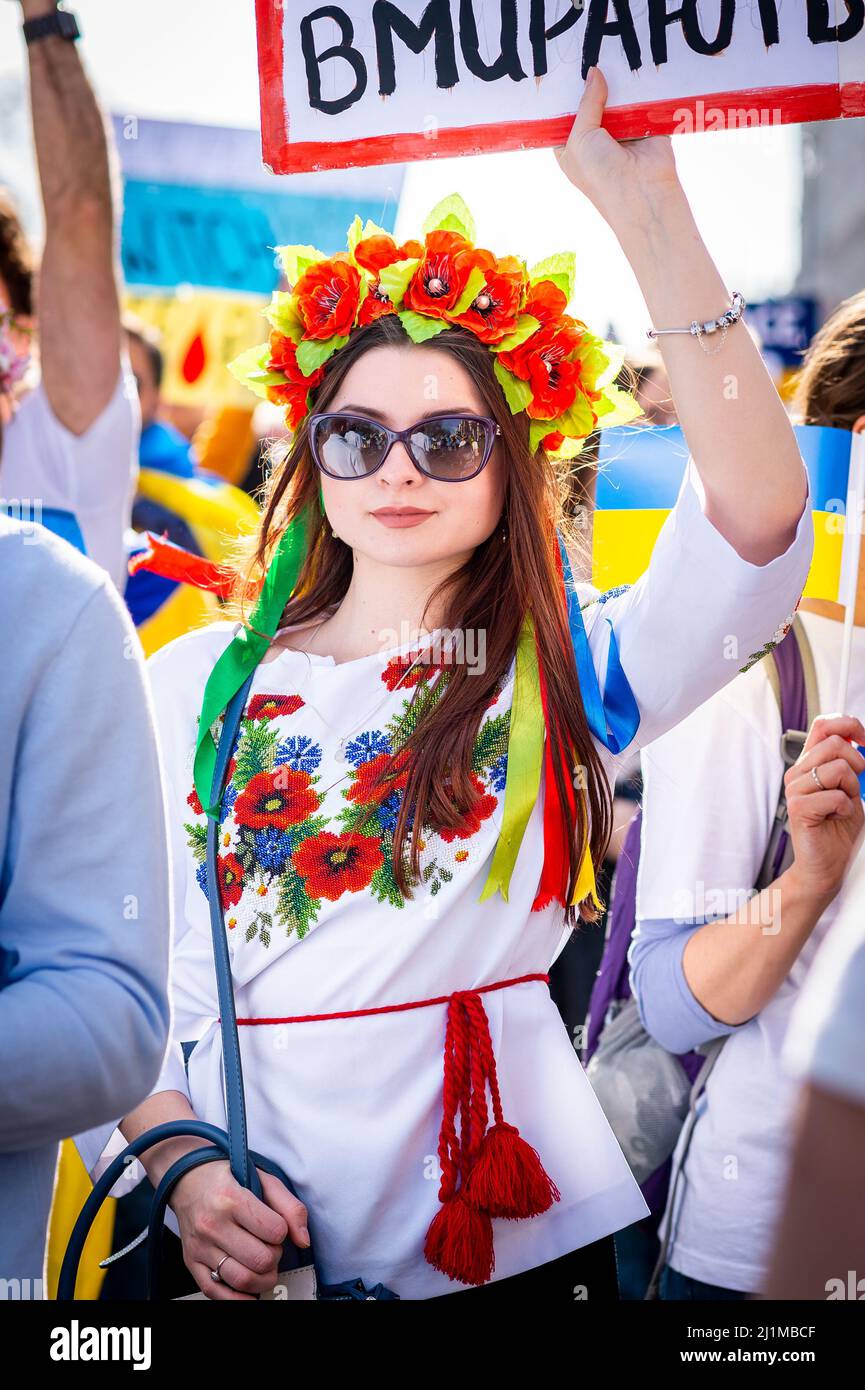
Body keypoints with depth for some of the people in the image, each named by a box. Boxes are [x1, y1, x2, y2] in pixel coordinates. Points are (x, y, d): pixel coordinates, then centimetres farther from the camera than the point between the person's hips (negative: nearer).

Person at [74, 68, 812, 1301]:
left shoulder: (566, 676, -3)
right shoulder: (195, 684, 3)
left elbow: (761, 512, -20)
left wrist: (643, 205, -23)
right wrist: (180, 1165, -13)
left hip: (510, 1232, -1)